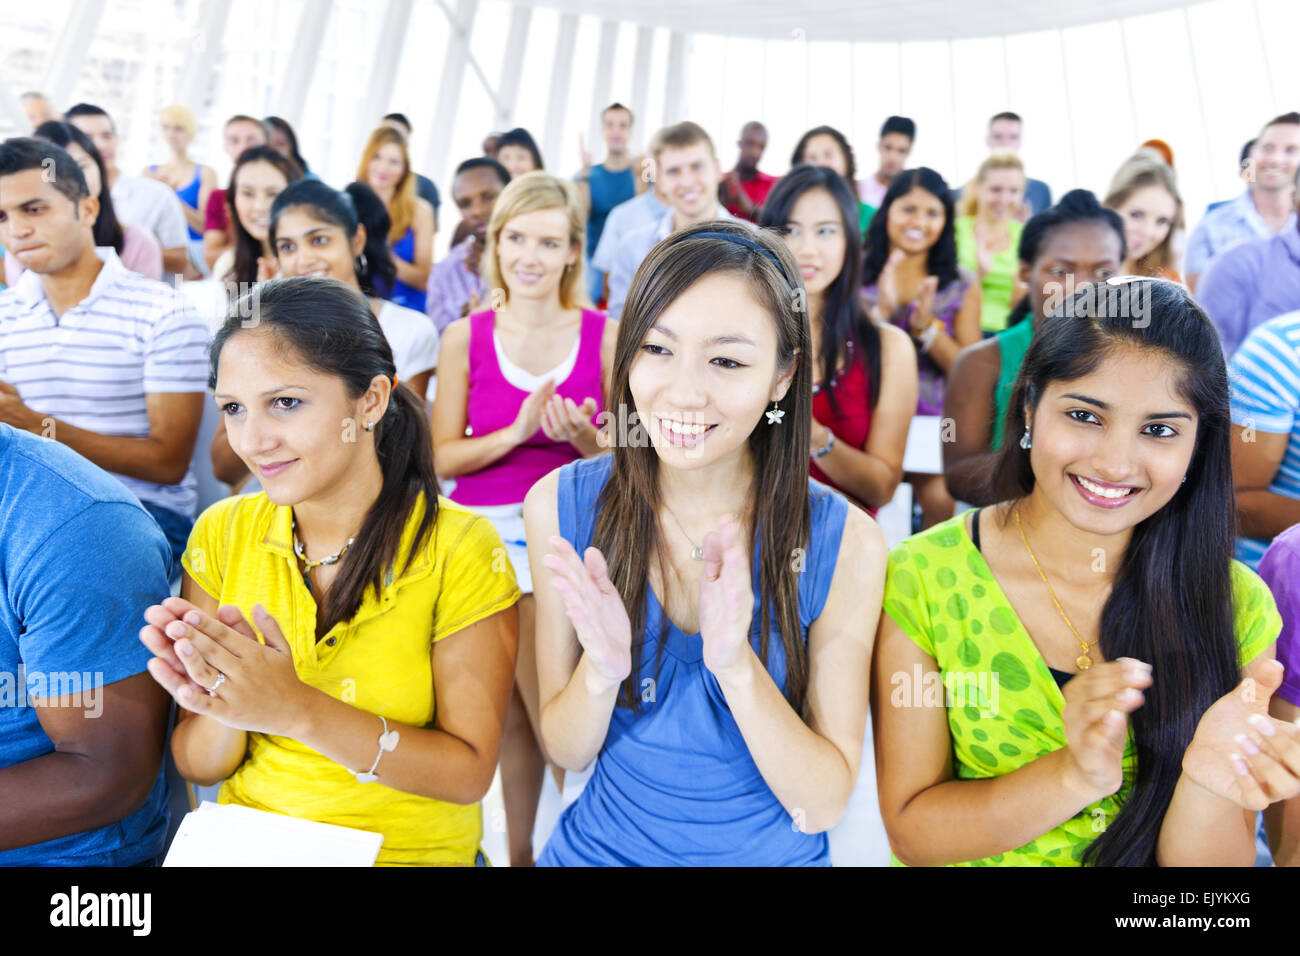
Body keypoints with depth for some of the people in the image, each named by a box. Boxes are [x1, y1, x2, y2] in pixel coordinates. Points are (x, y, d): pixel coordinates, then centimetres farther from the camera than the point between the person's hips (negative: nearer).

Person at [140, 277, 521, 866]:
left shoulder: (458, 548, -13)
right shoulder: (221, 535, -1)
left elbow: (470, 772, -11)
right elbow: (196, 767, 3)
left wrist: (298, 709, -21)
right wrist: (225, 711, -18)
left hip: (411, 850, -1)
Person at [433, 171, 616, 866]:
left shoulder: (605, 336, -1)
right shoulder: (465, 337, 2)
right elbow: (442, 456, 0)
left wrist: (583, 436, -18)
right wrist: (518, 432, -16)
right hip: (486, 537, 1)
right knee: (513, 720, 12)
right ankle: (519, 851, 32)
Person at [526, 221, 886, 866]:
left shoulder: (845, 545, -15)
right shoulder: (561, 505, -11)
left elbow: (822, 805, -13)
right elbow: (566, 752, -5)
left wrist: (735, 663, -27)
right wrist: (601, 669, -25)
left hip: (772, 853, -1)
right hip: (600, 845, 1)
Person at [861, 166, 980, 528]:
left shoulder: (962, 286, 7)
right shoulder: (857, 275, 4)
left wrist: (926, 326, -13)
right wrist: (882, 310, -17)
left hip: (933, 417, 1)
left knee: (940, 499, -24)